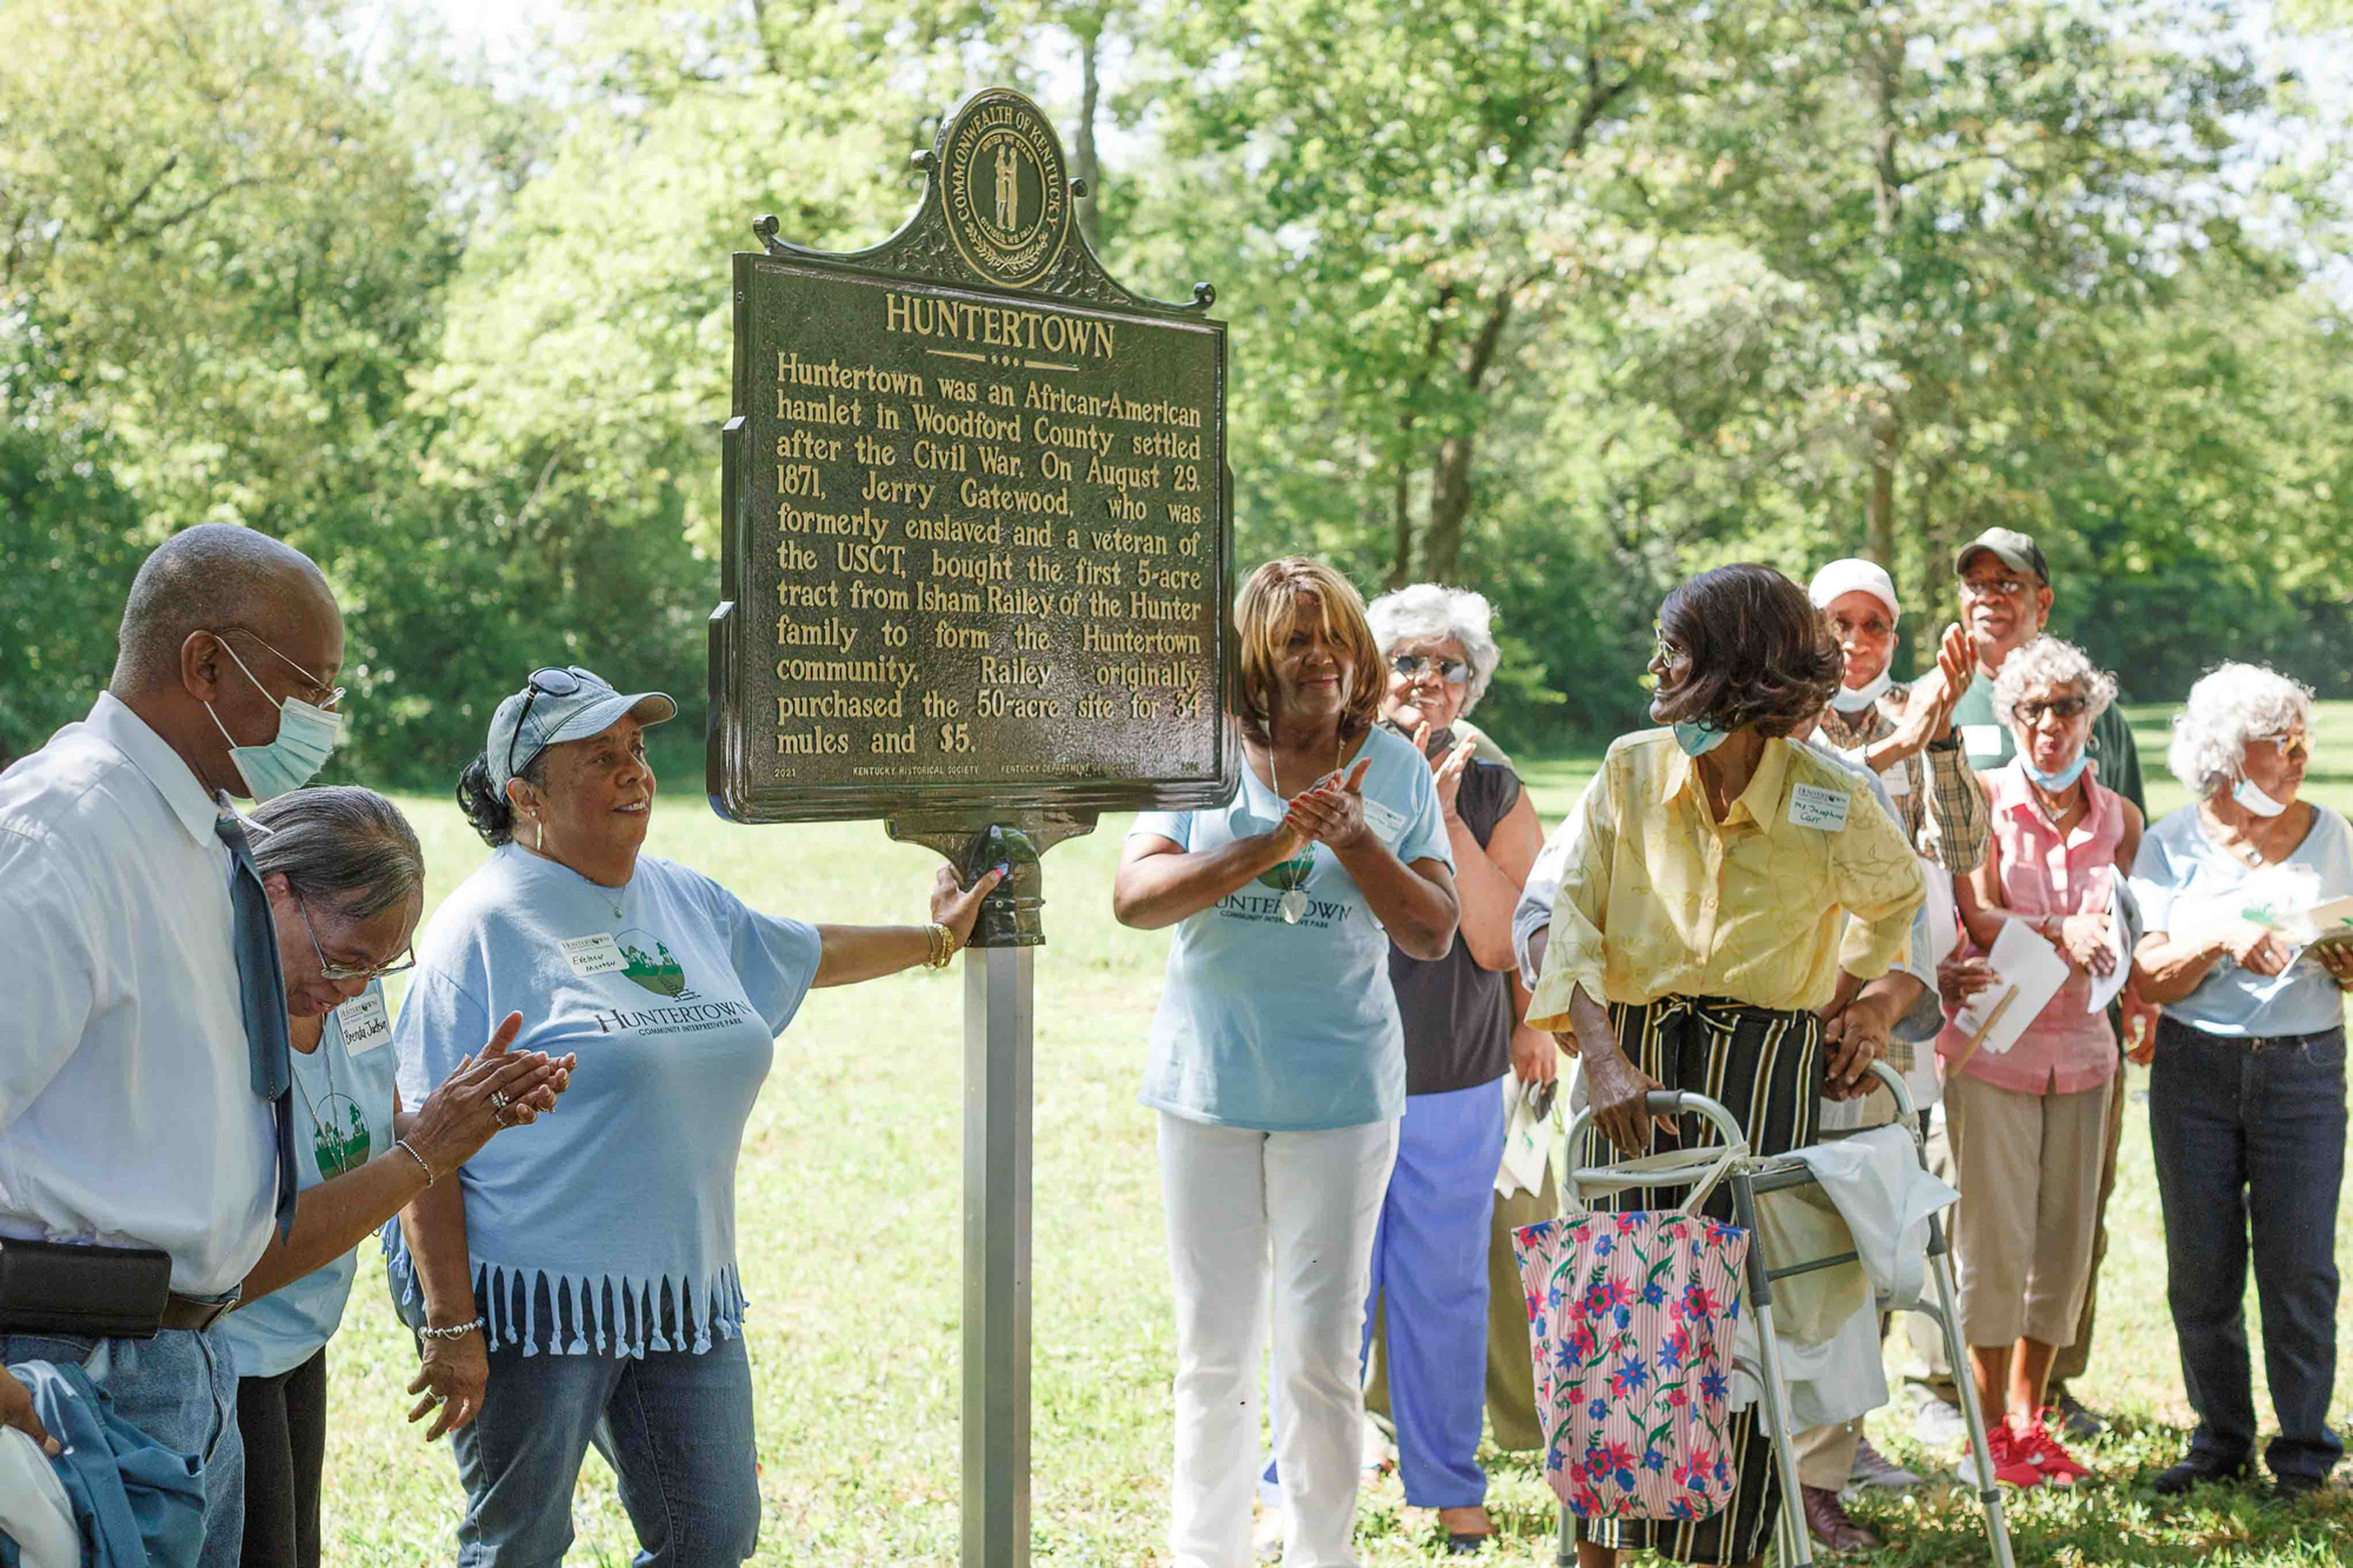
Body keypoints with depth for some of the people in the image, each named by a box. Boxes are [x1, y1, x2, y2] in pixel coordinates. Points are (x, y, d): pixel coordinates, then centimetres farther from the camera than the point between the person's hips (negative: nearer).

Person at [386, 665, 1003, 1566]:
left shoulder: (684, 900, 10)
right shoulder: (486, 925, -11)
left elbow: (807, 952, 29)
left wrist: (936, 939, 36)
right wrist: (450, 1327, -16)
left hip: (683, 1290, 7)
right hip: (531, 1298, -6)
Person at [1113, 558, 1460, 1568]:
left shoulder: (1395, 770, 2)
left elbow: (1432, 935, -1)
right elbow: (1134, 897, -11)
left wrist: (1353, 839, -15)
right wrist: (1269, 844, -20)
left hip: (1340, 1094, 0)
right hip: (1209, 1084, 1)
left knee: (1322, 1355, 5)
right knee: (1213, 1352, 12)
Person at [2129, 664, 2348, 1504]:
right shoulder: (2171, 846, 2)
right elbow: (2149, 979, -5)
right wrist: (2220, 941, -22)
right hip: (2194, 1067, 0)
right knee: (2200, 1268, 4)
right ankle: (2221, 1438, 20)